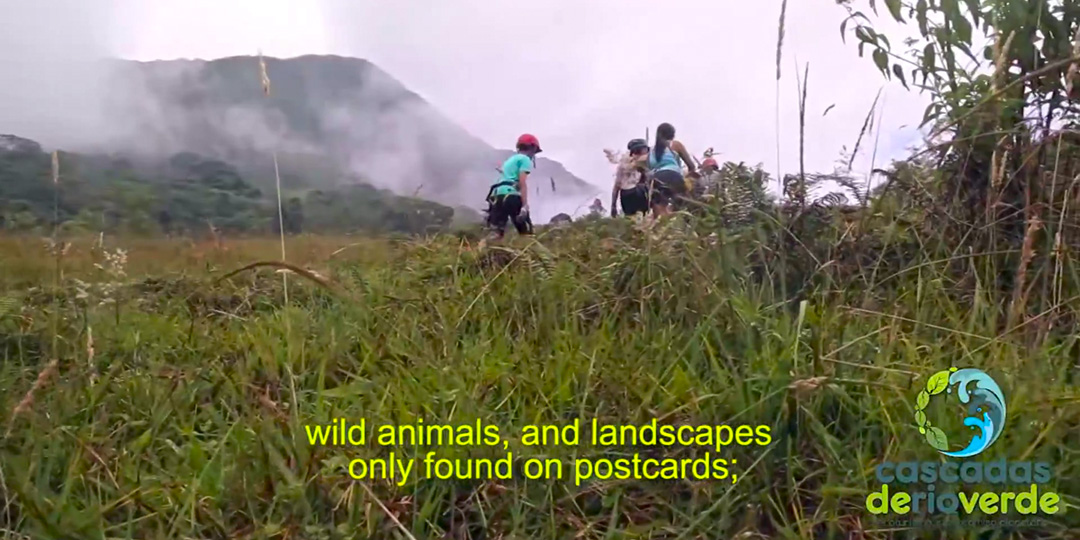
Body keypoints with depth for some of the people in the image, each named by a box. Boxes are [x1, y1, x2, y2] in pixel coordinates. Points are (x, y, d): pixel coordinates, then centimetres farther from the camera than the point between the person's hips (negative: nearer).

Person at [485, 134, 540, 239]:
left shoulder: (510, 159, 30)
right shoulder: (525, 159, 5)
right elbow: (522, 183, -8)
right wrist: (525, 205, -15)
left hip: (497, 195, 7)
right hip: (511, 195, -7)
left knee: (496, 233, -1)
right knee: (526, 232, -1)